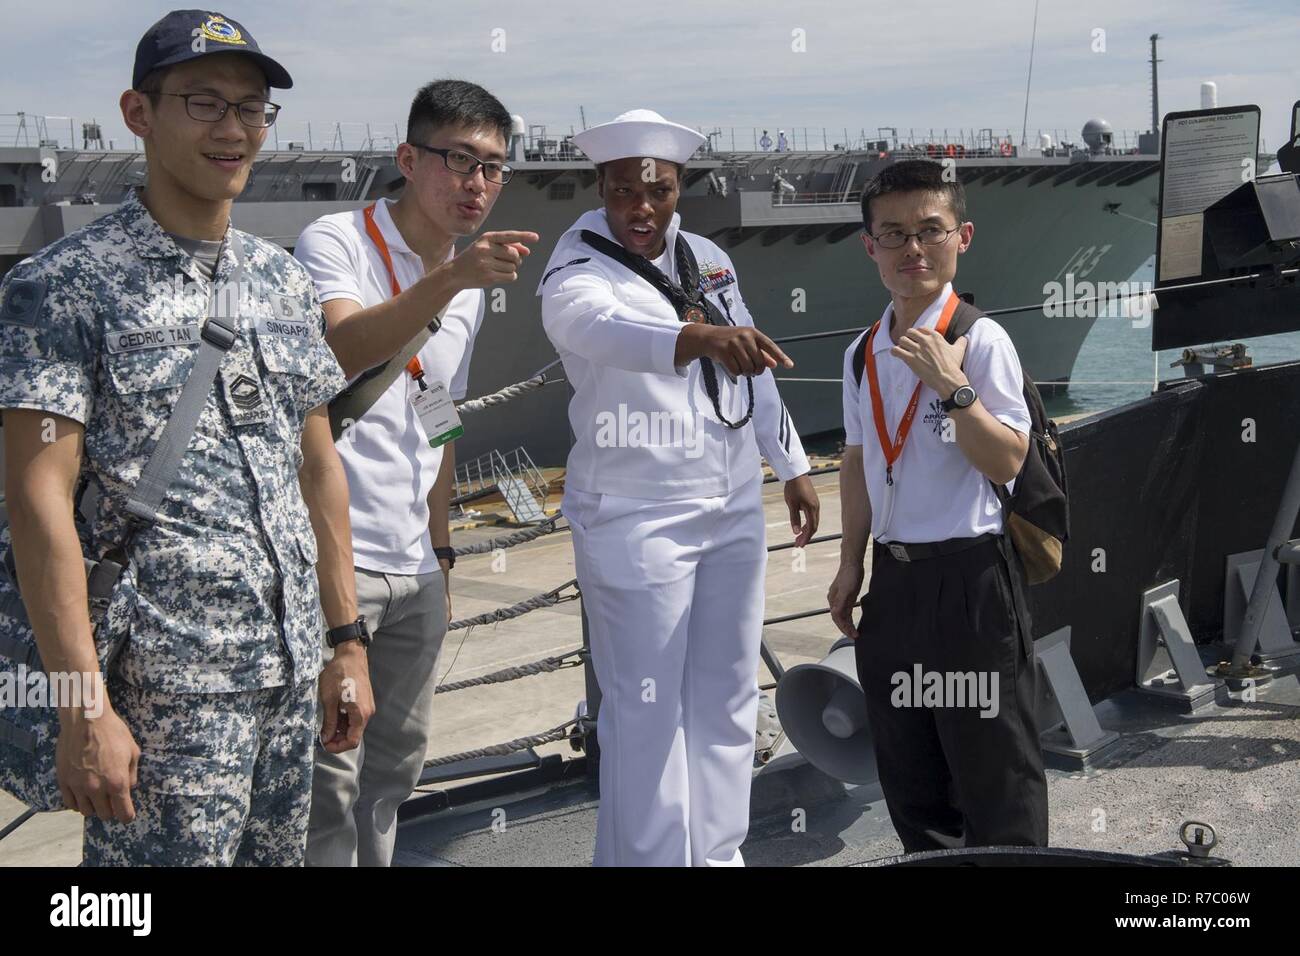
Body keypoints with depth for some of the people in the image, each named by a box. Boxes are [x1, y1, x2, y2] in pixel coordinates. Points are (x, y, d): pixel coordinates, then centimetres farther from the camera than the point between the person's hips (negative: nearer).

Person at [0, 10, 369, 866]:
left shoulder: (285, 281, 10)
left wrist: (348, 641, 12)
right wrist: (82, 709, -18)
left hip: (292, 673, 6)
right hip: (164, 690, -6)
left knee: (281, 855, 15)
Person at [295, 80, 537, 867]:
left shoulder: (471, 287, 14)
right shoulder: (337, 243, -8)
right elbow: (340, 353, -29)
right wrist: (448, 278, -39)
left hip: (416, 567, 7)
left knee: (398, 761, 15)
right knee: (331, 771, -4)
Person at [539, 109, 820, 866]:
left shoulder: (708, 258, 8)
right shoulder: (577, 277, -13)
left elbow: (752, 370, 17)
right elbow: (608, 329, -37)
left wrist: (794, 468, 18)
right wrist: (704, 336, -54)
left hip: (734, 510, 7)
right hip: (636, 521, -6)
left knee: (728, 700, 13)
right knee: (647, 712, -2)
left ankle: (718, 853, 27)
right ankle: (650, 858, 12)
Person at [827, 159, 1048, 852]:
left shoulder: (979, 339, -11)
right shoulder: (863, 354, 8)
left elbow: (1007, 462, -16)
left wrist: (951, 386, -27)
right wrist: (852, 562, 15)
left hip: (969, 573, -6)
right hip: (894, 574, 7)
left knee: (990, 765, 4)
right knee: (906, 769, 17)